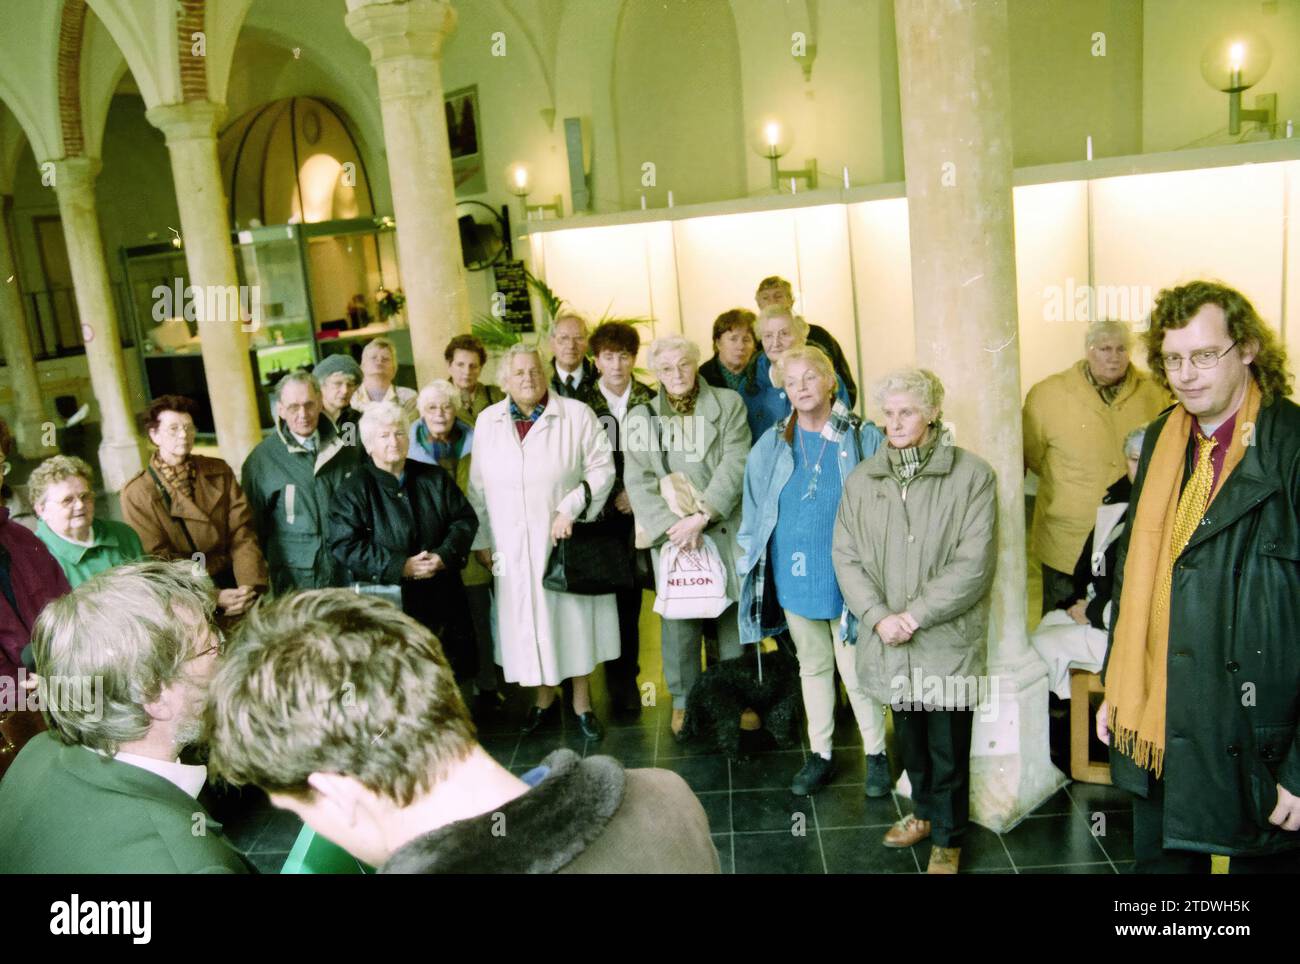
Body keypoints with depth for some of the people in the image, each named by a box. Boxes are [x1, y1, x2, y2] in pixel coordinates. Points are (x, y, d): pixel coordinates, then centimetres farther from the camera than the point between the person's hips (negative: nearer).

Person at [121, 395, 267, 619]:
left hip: (233, 586, 3)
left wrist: (250, 586, -14)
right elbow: (157, 560, -6)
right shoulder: (137, 494, -2)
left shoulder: (219, 472, 7)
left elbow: (242, 535, 1)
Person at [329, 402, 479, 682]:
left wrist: (444, 556, -9)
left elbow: (465, 519, 10)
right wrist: (400, 567, -17)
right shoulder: (353, 490, -1)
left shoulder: (435, 478, 11)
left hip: (441, 603, 4)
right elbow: (345, 545, -9)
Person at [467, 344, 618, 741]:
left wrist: (570, 508, -16)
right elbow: (478, 487, 8)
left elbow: (602, 468, -6)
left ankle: (582, 701, 24)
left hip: (566, 540, -2)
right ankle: (544, 696, 31)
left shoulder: (577, 414, -5)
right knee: (528, 621, 11)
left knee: (574, 617, 7)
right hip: (513, 545, 2)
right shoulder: (487, 422, 3)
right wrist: (481, 539, 8)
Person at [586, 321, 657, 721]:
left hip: (638, 512, 1)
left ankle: (626, 677, 16)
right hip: (601, 517, -1)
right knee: (611, 596, 0)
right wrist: (613, 497, -6)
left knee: (630, 597, 4)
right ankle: (621, 679, 13)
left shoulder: (649, 401, 5)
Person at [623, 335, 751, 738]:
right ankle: (684, 701, 19)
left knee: (734, 615, 6)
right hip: (671, 536, 0)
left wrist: (702, 516, -15)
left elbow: (735, 465, -6)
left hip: (725, 529, 0)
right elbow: (638, 481, 0)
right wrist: (673, 524, -13)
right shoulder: (641, 417, 8)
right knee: (678, 618, 3)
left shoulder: (729, 404, 4)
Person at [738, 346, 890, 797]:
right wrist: (753, 562, 8)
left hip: (847, 577, -3)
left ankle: (876, 754, 25)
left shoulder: (864, 439, -7)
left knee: (856, 670, 4)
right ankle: (819, 755, 32)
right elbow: (754, 511, 11)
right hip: (794, 575, 4)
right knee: (812, 667, 17)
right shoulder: (771, 445, 3)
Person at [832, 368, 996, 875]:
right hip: (889, 643, 3)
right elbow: (845, 557, 1)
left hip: (947, 642, -3)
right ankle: (924, 811, 46)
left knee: (948, 749, 10)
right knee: (909, 738, 21)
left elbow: (974, 565, -13)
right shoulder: (862, 479, 2)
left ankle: (948, 838, 32)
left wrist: (915, 615, -16)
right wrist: (878, 616, -12)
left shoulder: (972, 475, -9)